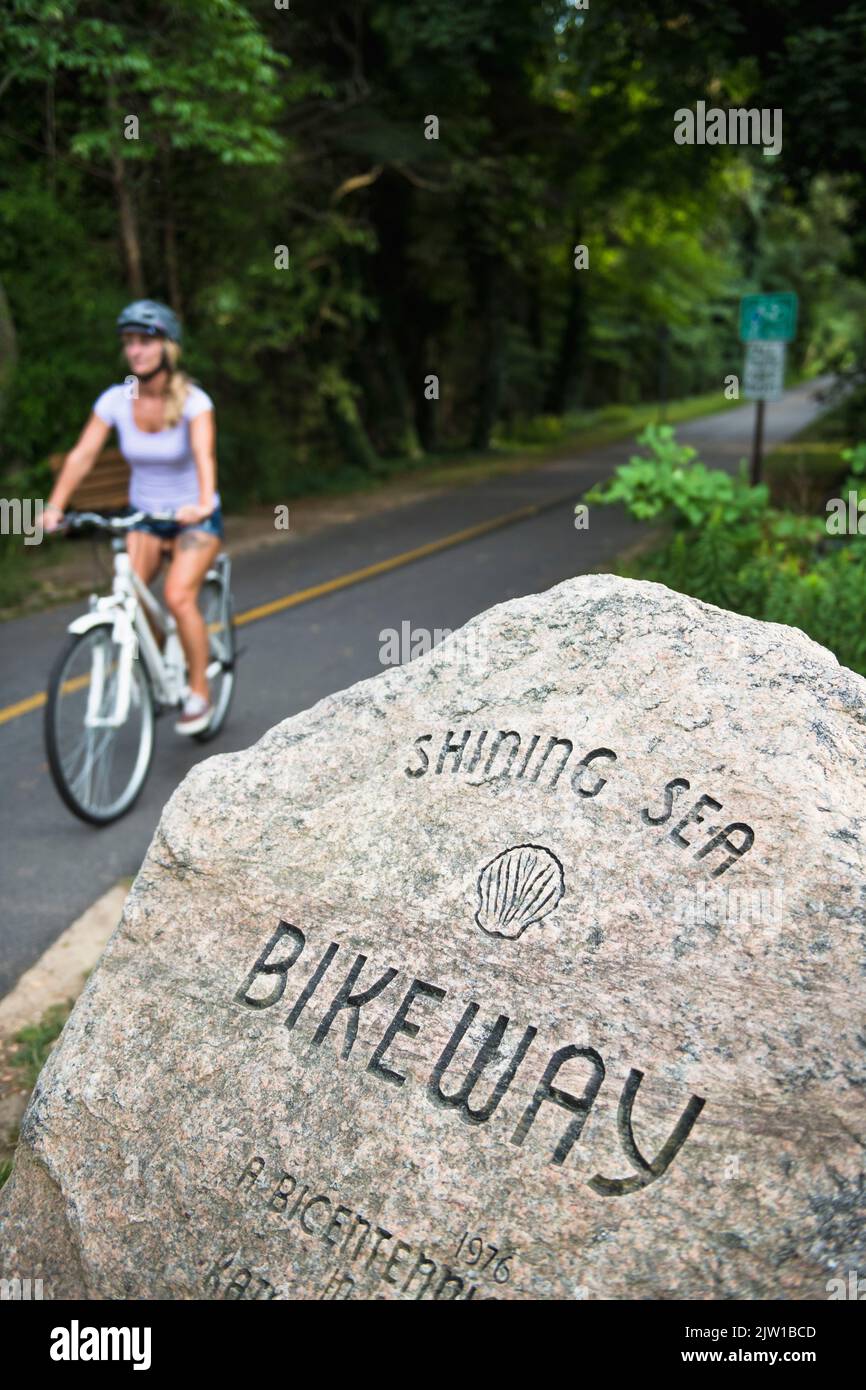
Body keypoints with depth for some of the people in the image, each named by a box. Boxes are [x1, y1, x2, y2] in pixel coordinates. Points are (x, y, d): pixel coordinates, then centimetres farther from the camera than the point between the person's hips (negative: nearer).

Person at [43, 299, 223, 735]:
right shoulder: (115, 400, -9)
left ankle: (200, 693, -5)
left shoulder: (193, 400, -18)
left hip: (195, 517, -3)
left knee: (178, 596, -23)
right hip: (143, 515, 3)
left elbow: (204, 453, -35)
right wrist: (54, 506, -28)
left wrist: (203, 502, -52)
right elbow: (82, 454, -16)